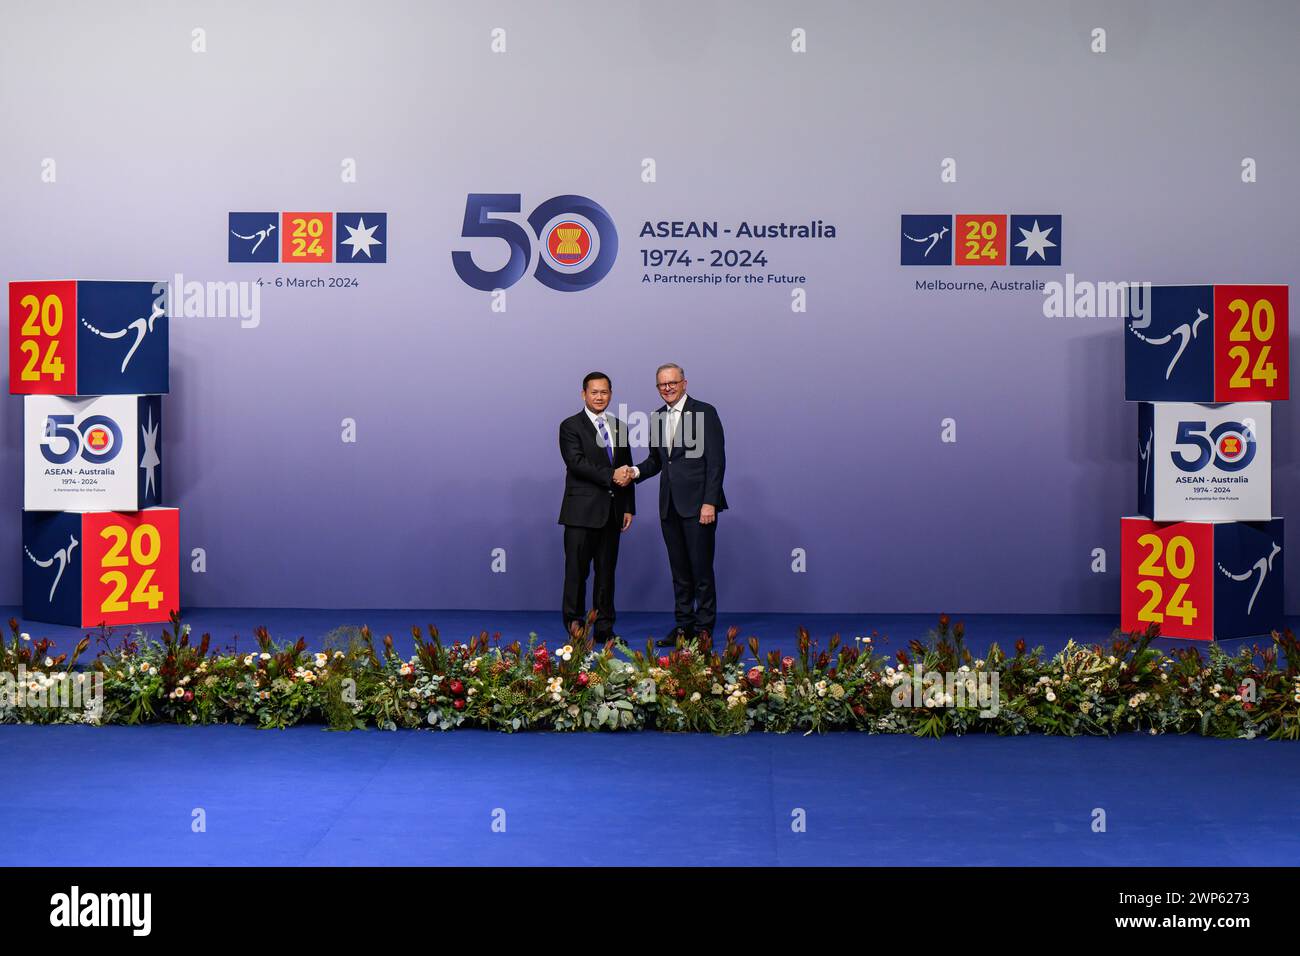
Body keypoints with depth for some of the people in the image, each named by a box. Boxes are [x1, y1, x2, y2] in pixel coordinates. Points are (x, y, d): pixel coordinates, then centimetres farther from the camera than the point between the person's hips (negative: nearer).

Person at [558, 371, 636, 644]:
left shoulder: (619, 427, 16)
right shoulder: (571, 426, -1)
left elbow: (626, 471, 18)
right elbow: (577, 463, -15)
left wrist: (629, 508, 11)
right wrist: (611, 476, -20)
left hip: (612, 512, 5)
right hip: (582, 511, -5)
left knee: (607, 572, 7)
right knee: (577, 571, -5)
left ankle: (604, 629, 11)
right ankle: (575, 626, 3)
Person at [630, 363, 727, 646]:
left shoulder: (704, 412, -6)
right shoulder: (658, 418, 14)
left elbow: (716, 461, -10)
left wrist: (709, 502, -16)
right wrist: (636, 472, -2)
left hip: (698, 504, -6)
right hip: (670, 505, 6)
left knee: (701, 568, -3)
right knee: (679, 570, 10)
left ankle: (704, 628, 3)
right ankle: (683, 625, 17)